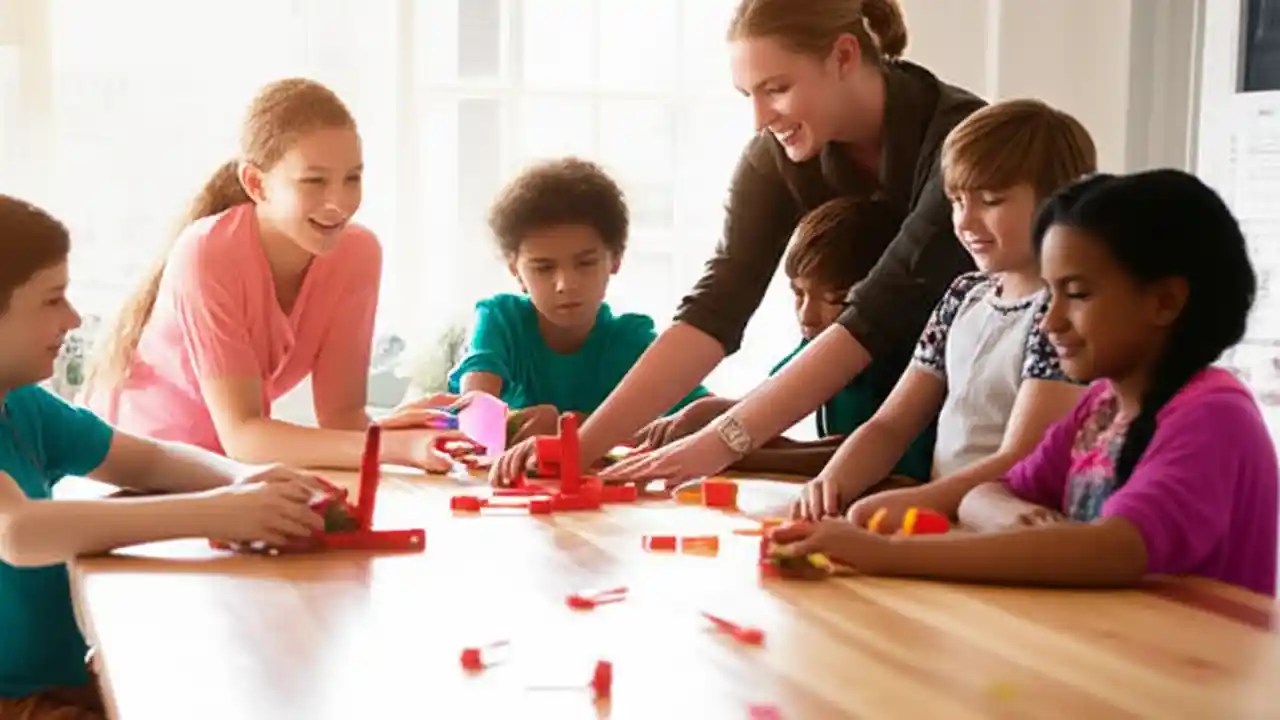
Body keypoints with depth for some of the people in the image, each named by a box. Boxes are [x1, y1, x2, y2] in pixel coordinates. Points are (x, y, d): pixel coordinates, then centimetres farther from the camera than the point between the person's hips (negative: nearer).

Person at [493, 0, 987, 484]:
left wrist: (726, 440, -41)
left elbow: (880, 314, -35)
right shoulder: (775, 157, -13)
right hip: (880, 407, 4)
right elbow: (716, 308, -21)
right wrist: (585, 443, -33)